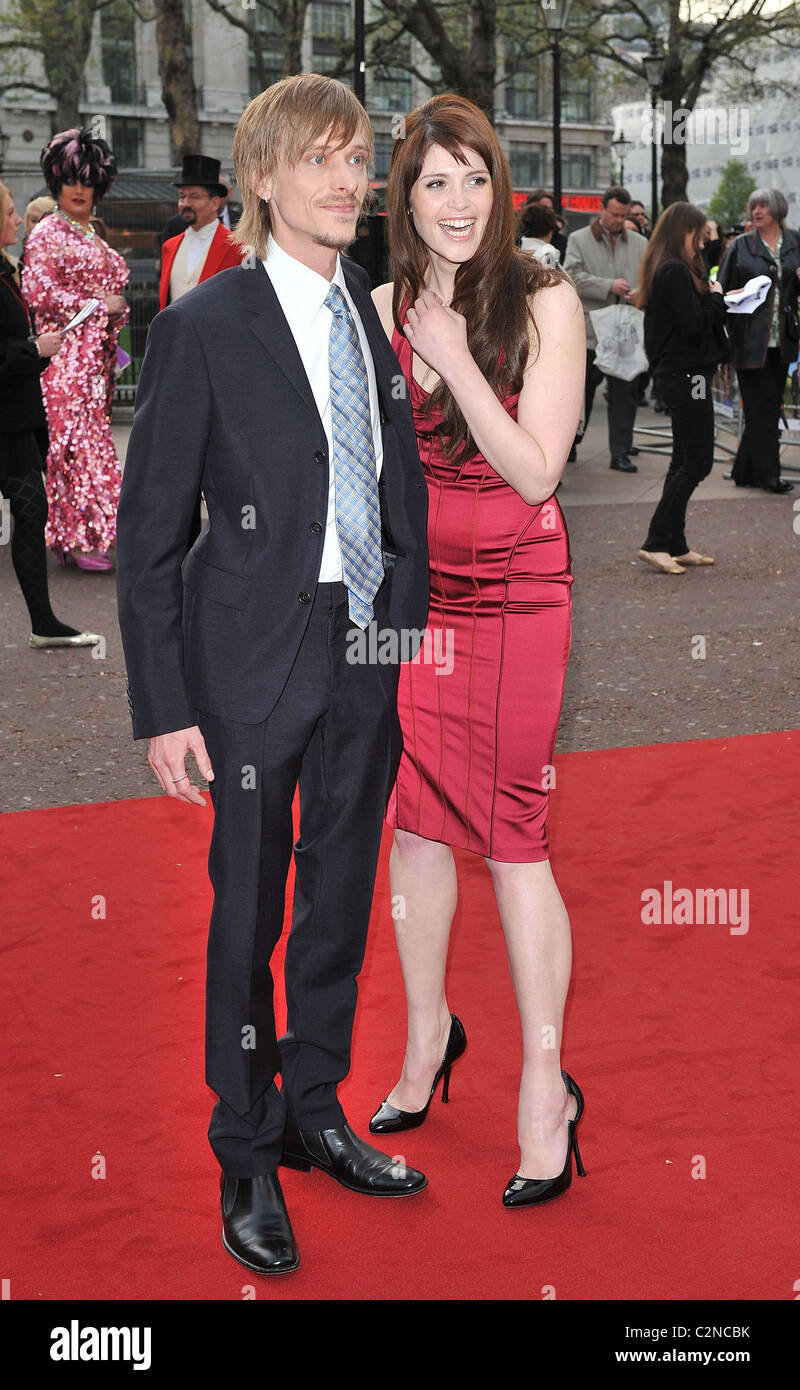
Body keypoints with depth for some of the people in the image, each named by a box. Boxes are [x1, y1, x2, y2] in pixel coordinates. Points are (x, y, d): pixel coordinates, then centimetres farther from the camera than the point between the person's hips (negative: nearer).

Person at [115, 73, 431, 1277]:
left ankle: (316, 1116, 35)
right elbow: (148, 536, -8)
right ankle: (247, 1159, 24)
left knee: (341, 903, 16)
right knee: (248, 914, 6)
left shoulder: (381, 317, 7)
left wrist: (415, 627, 5)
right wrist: (163, 707, -11)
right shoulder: (201, 328, -9)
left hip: (372, 654, 5)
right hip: (257, 656, -5)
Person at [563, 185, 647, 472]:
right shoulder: (579, 239, 4)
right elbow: (573, 276, -9)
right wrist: (609, 286, -19)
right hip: (589, 331, -2)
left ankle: (621, 453, 7)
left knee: (625, 392, 2)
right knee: (582, 390, 5)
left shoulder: (640, 244, 14)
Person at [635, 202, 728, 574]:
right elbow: (693, 325, -22)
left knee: (685, 461, 13)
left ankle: (676, 546, 17)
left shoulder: (663, 269, 15)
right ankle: (656, 543, -7)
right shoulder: (676, 272, -17)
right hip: (687, 375, -10)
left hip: (674, 374, 10)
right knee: (696, 462, -7)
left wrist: (713, 300, 6)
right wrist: (717, 298, -6)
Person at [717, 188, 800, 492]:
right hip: (751, 339, -4)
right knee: (762, 406, -5)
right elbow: (722, 289, 1)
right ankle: (767, 473, 0)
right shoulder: (740, 246, 2)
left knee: (769, 408, 7)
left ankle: (745, 471, 15)